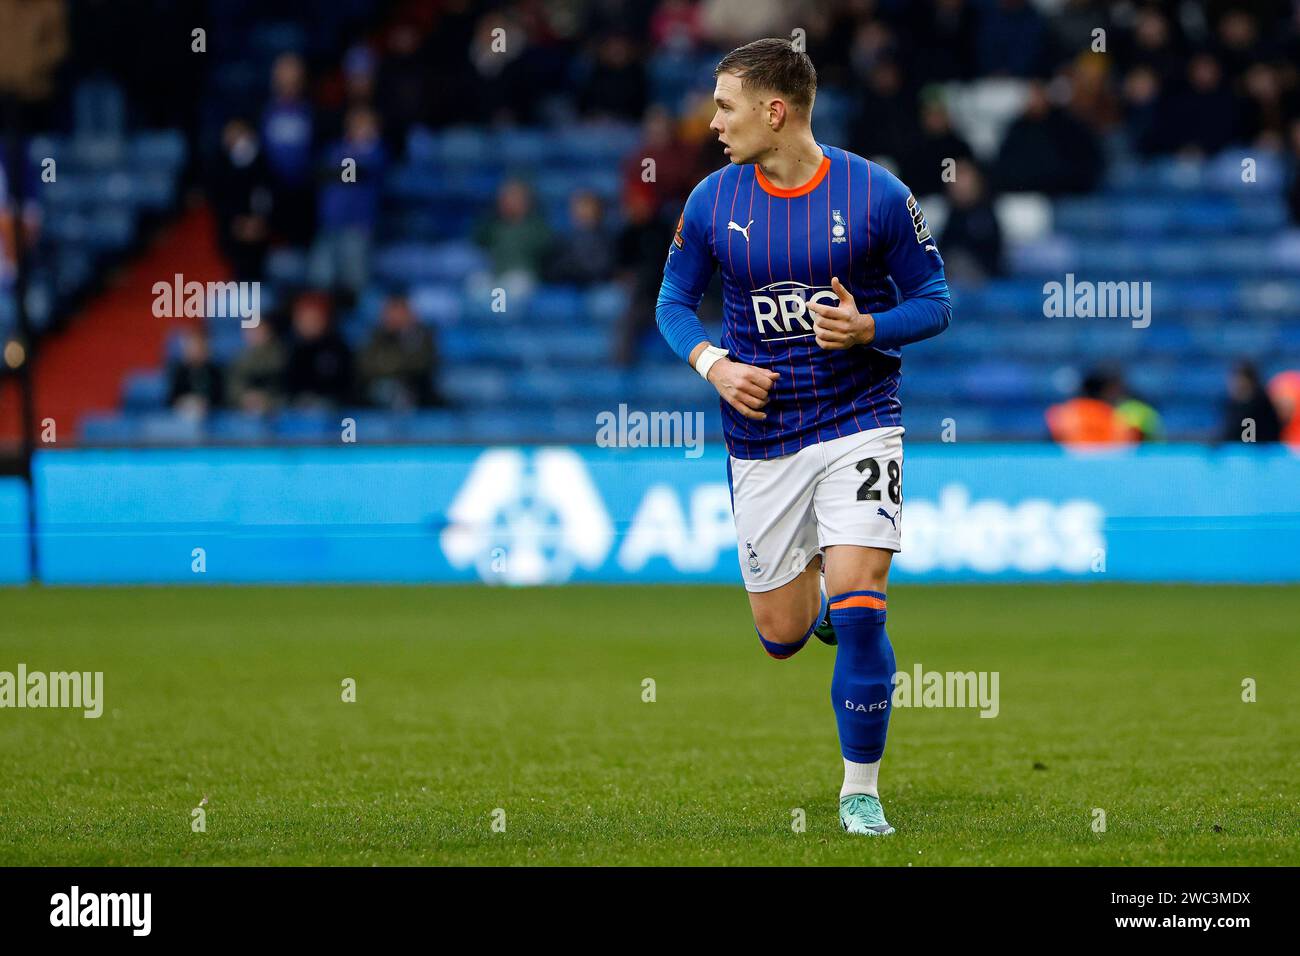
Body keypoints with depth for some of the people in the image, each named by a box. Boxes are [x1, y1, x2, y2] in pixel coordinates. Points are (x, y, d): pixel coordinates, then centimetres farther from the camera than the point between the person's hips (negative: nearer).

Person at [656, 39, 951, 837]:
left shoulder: (877, 195, -8)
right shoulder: (712, 203, -1)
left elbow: (935, 302, -1)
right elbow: (675, 301, 10)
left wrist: (868, 329, -20)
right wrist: (715, 365, -9)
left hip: (859, 421, -3)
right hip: (762, 435, 3)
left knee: (857, 611, -16)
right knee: (782, 637, 7)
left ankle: (861, 790, -1)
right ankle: (812, 588, 45)